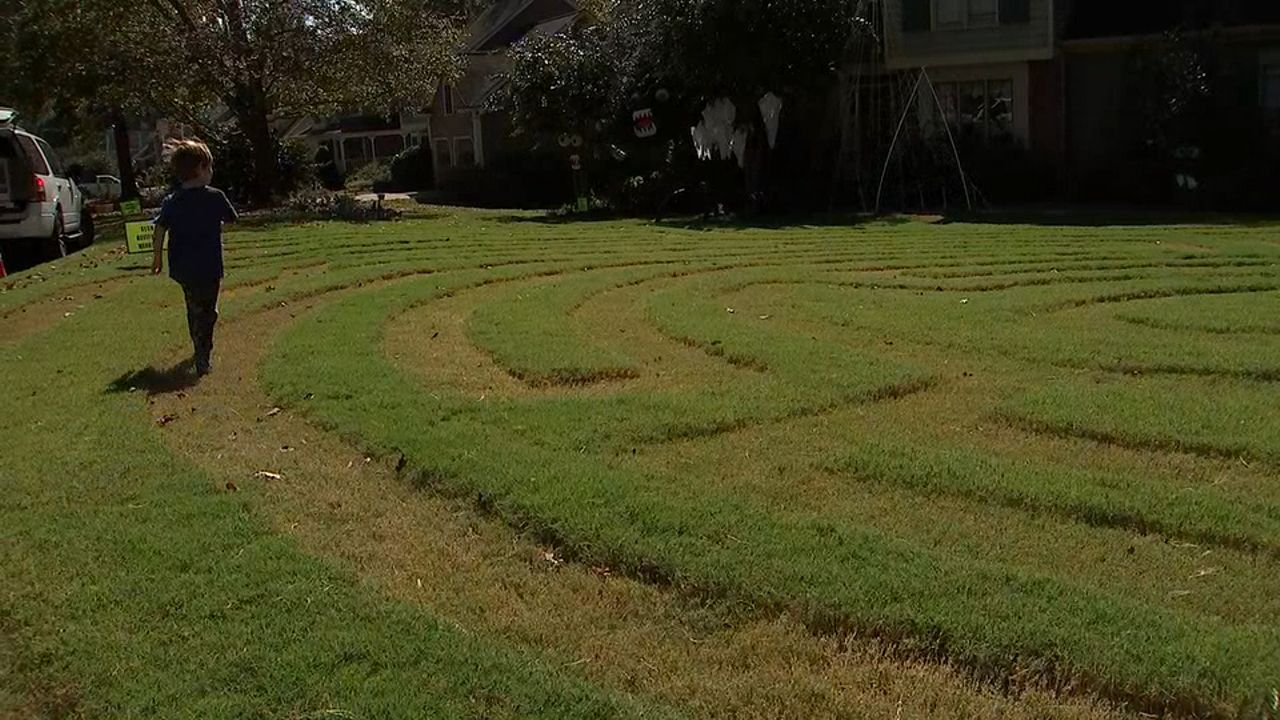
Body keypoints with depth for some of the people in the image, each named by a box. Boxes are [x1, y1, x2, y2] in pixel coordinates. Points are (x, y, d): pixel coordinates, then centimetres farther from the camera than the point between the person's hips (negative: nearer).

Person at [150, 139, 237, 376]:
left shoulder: (172, 202, -1)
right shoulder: (215, 197, -12)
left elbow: (159, 231, 0)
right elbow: (231, 218, 4)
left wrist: (157, 258, 12)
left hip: (181, 268, 5)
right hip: (207, 268, -5)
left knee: (194, 310, 22)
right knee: (206, 313, 3)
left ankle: (201, 349, 36)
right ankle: (203, 361, -4)